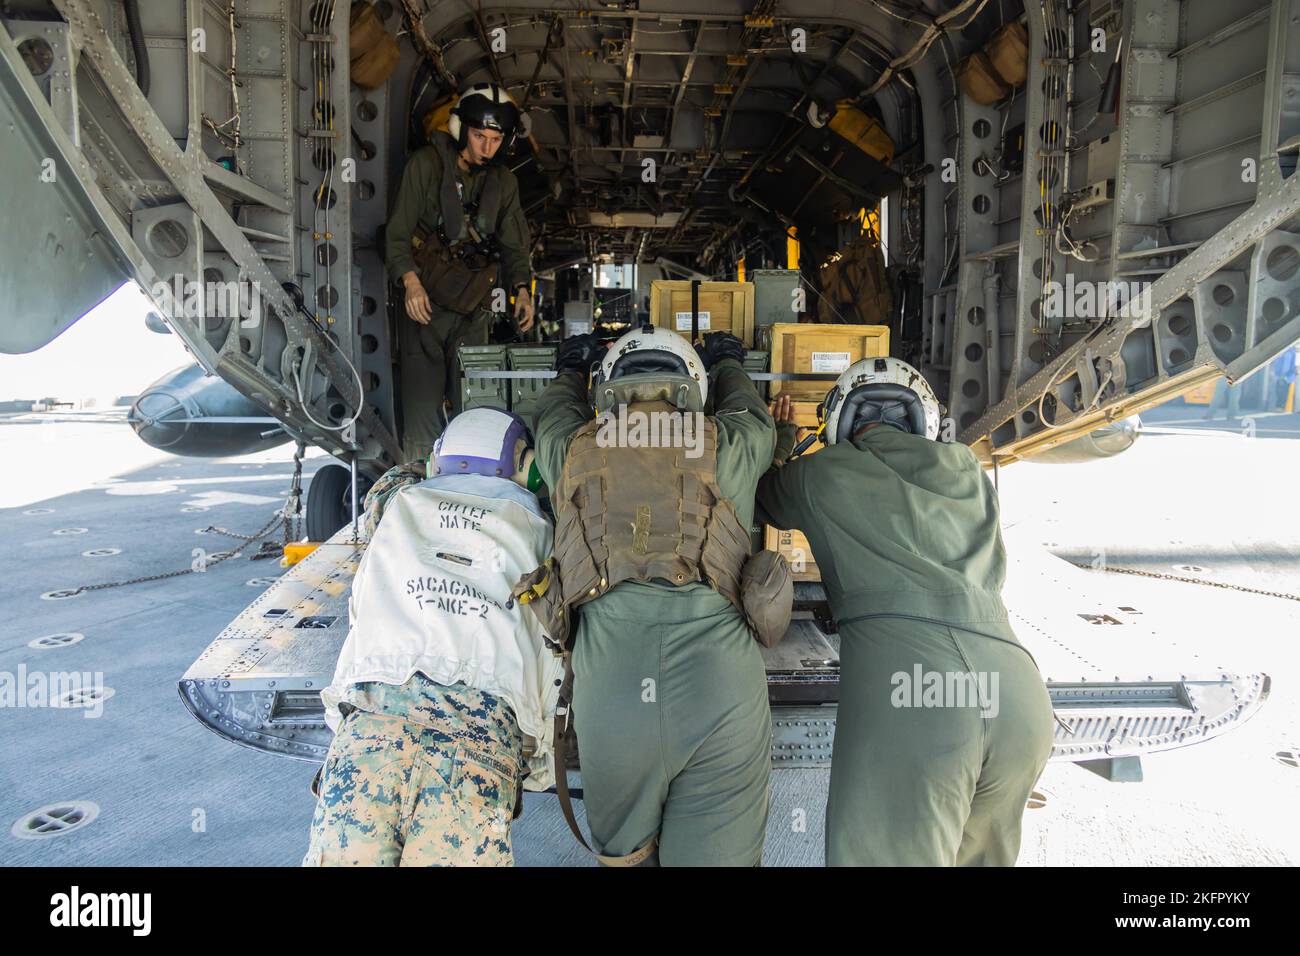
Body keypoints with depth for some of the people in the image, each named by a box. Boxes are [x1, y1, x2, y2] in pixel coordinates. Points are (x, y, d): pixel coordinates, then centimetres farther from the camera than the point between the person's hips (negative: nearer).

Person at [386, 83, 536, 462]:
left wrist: (521, 288, -1)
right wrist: (410, 280, -20)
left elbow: (513, 244, 17)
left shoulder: (504, 182, 15)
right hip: (424, 302, -4)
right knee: (423, 408, -8)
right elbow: (398, 232, -3)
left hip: (474, 309, 4)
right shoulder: (427, 164, 0)